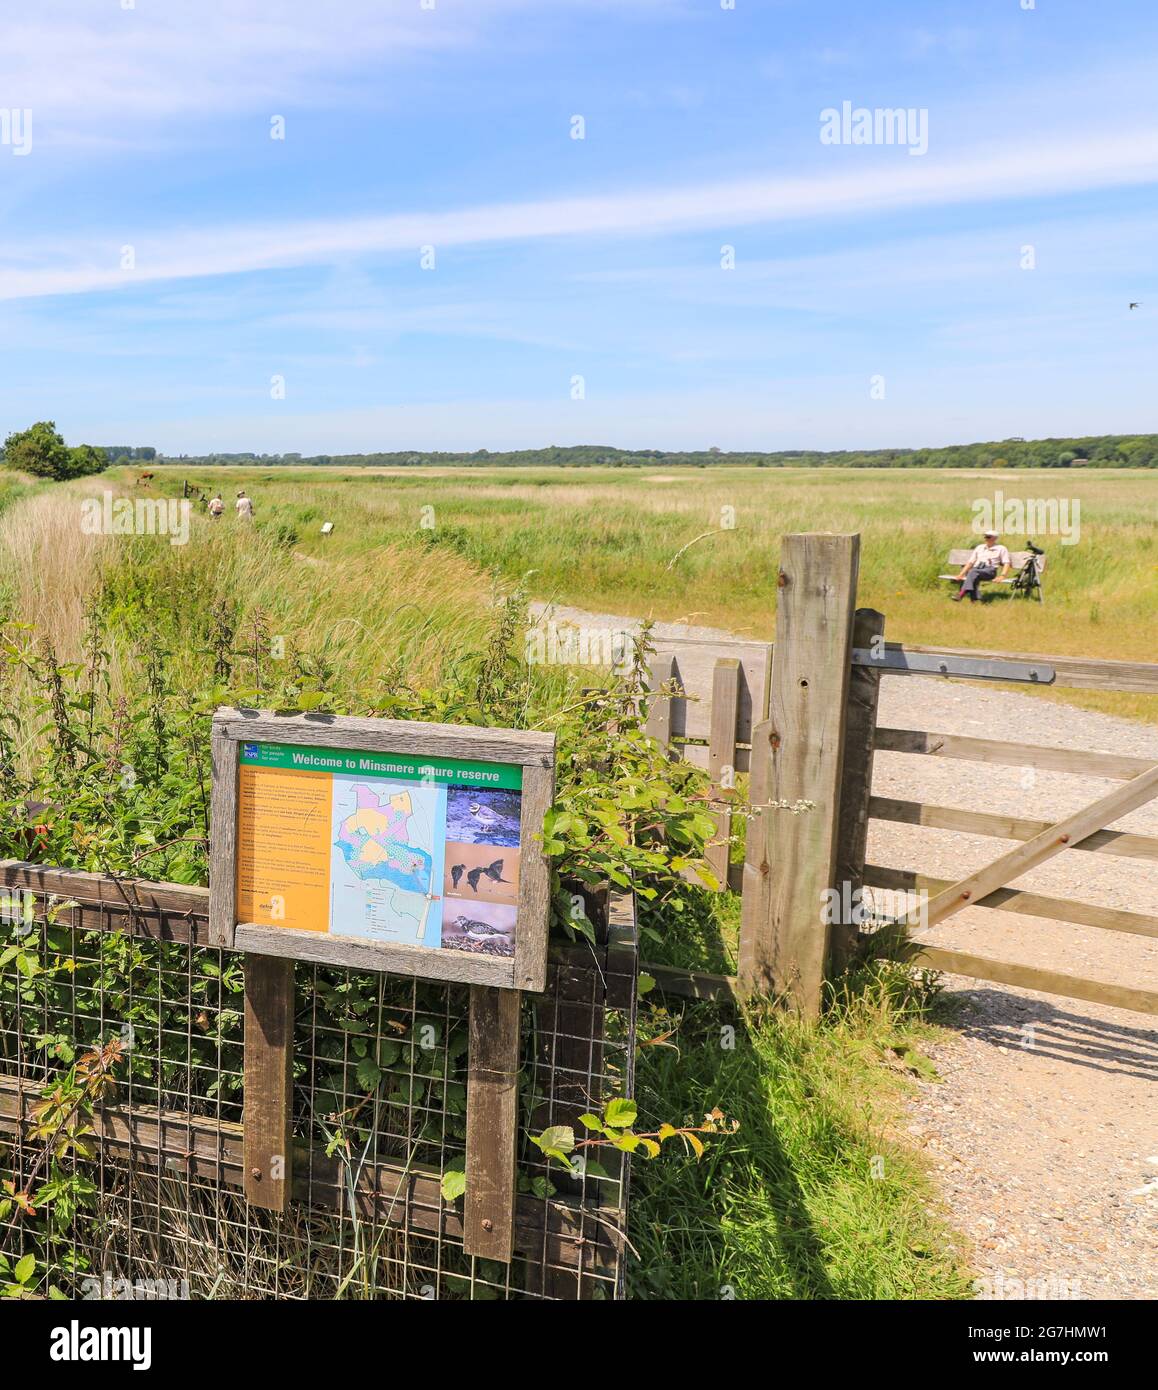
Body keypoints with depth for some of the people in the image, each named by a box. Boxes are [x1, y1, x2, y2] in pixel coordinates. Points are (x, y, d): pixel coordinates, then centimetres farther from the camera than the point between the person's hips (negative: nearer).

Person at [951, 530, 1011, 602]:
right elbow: (971, 562, 26)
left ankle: (961, 593, -55)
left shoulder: (1001, 549, 17)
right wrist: (961, 574, 12)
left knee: (973, 572, -38)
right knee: (973, 575, -37)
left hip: (989, 570, -4)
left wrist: (1002, 576, -12)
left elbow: (1007, 563, 6)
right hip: (976, 569, 4)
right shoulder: (979, 547, 30)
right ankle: (973, 598, -52)